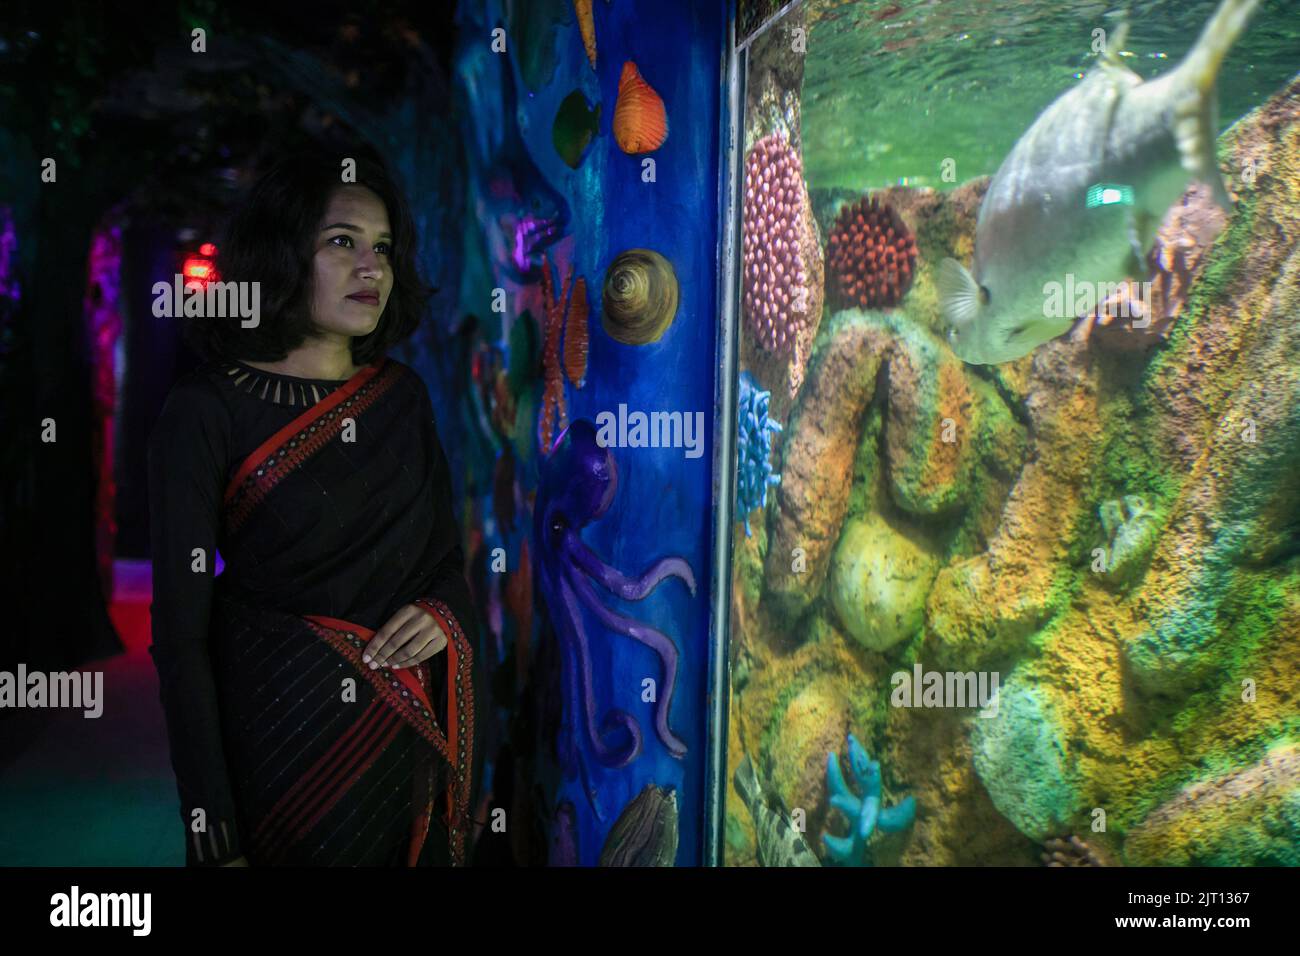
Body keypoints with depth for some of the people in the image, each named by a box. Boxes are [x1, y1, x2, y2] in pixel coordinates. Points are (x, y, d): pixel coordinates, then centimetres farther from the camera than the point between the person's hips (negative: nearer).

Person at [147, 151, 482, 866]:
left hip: (413, 742, 5)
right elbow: (181, 634, -13)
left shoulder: (403, 395, 3)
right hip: (283, 737, -4)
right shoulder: (207, 412, -12)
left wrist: (445, 614, -11)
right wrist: (213, 840, -15)